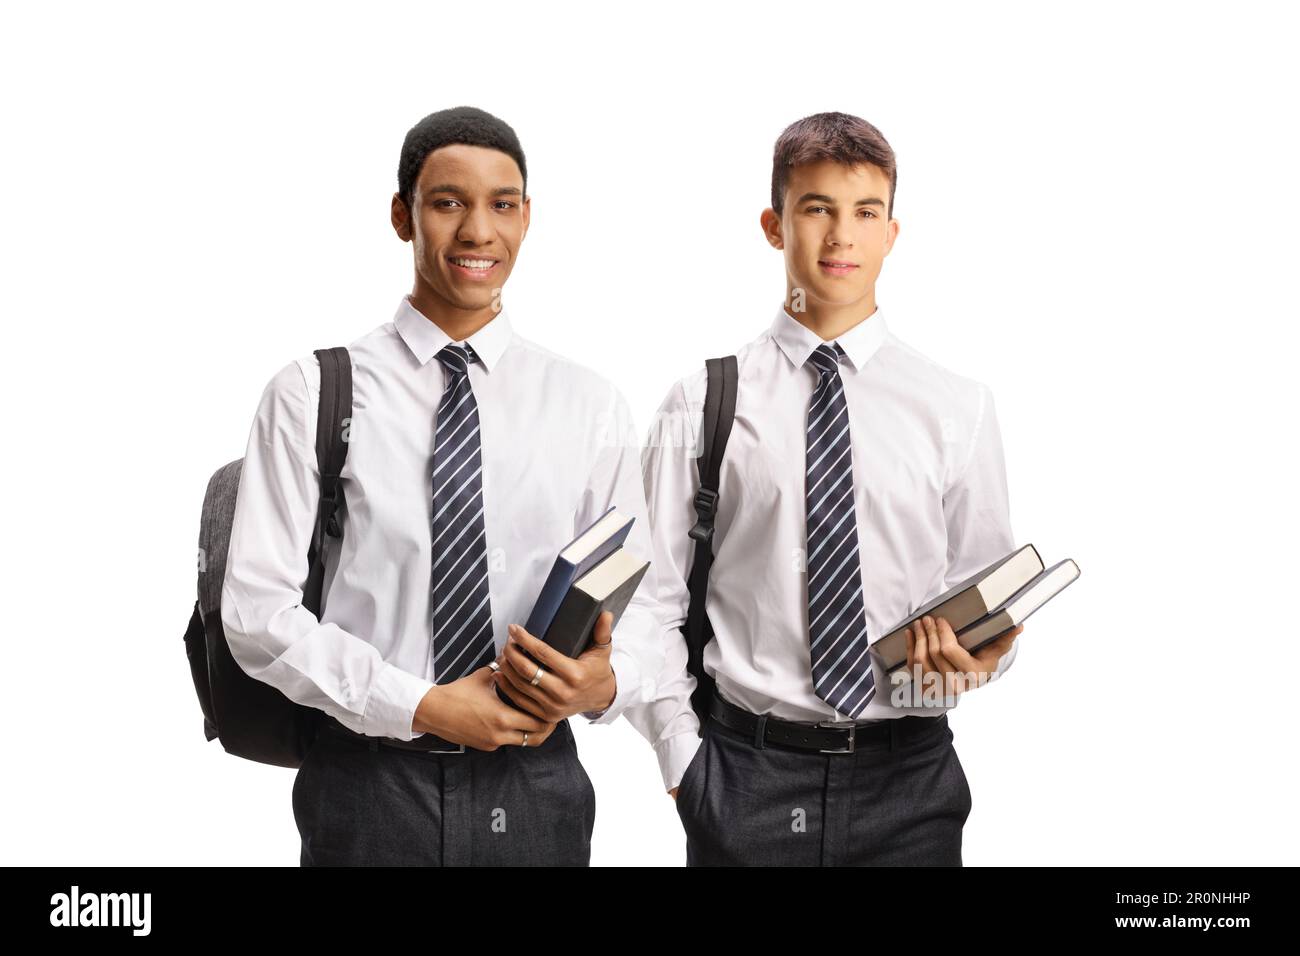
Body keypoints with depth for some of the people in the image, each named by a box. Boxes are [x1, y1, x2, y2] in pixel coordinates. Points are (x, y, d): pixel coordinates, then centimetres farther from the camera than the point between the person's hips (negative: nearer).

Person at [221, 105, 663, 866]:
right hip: (368, 782, -1)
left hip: (535, 788, 2)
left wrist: (604, 682, -18)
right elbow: (259, 608, -7)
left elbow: (637, 606, 4)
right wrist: (422, 706, -15)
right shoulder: (313, 394, -3)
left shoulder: (590, 405, 3)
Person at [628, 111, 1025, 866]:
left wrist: (980, 655, -14)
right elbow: (656, 601, 1)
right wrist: (681, 756, -4)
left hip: (908, 772, 1)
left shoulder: (957, 403, 2)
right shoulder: (703, 401, -1)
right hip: (748, 768, -1)